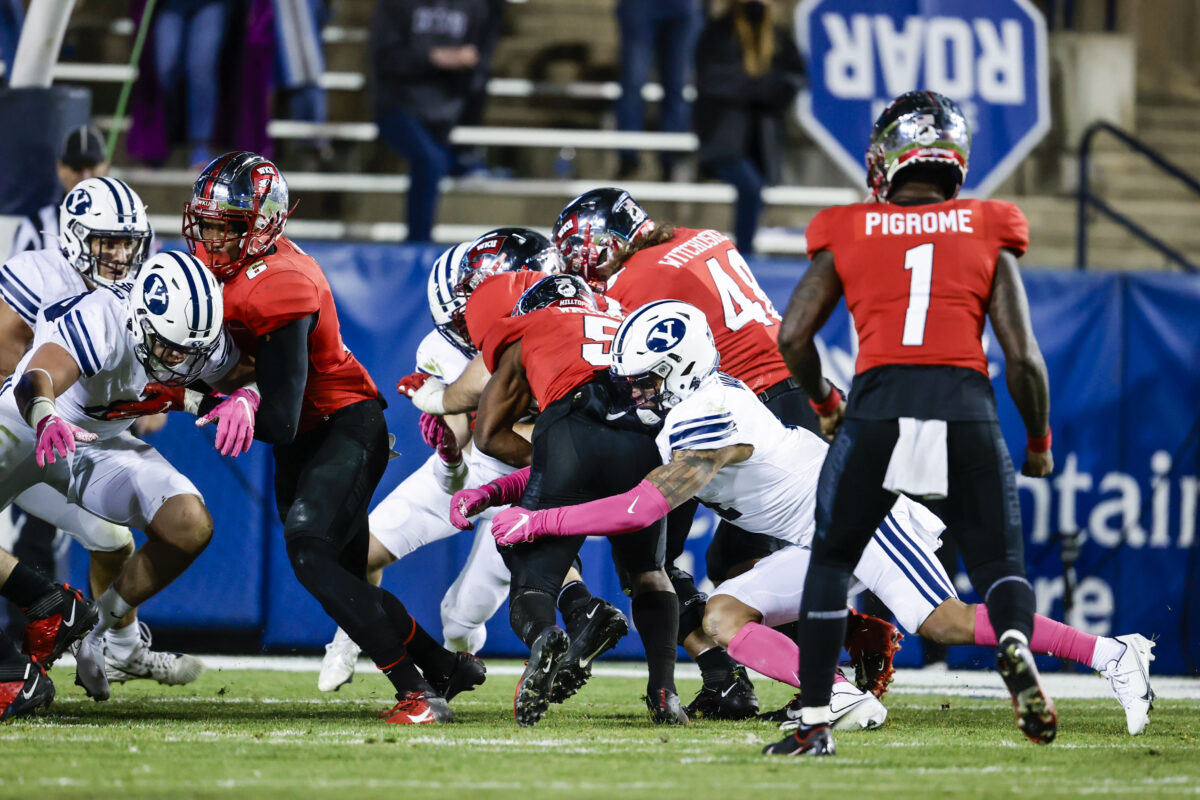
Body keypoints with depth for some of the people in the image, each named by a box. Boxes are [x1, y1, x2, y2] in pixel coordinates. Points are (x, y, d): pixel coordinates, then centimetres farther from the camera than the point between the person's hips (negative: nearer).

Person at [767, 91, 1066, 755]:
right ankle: (1015, 642, -22)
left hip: (878, 408, 0)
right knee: (998, 563, 13)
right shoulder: (987, 236, 14)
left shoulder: (849, 235, 14)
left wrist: (824, 405, 27)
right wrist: (1038, 443, 22)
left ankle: (815, 723, 12)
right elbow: (1022, 358, 7)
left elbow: (793, 337, 8)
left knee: (831, 562, 17)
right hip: (966, 409, 0)